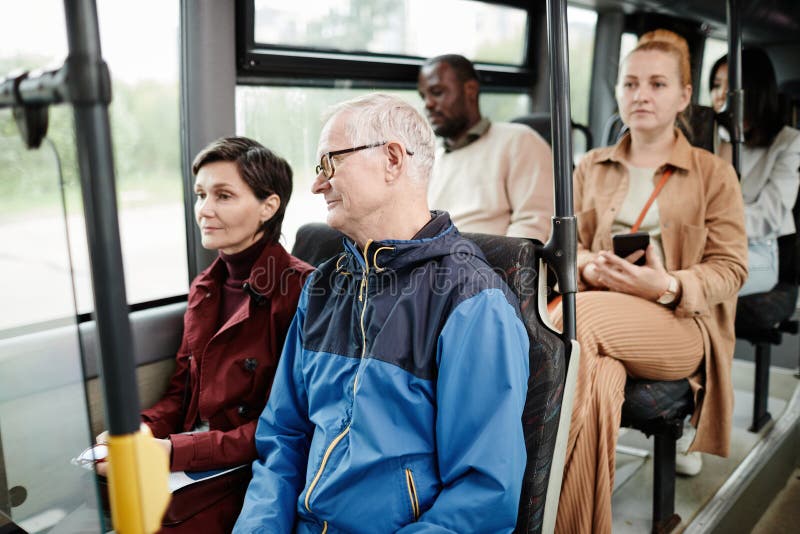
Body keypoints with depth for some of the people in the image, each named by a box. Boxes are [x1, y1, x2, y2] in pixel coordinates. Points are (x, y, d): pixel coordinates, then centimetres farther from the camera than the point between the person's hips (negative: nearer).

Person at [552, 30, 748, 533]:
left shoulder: (713, 172, 9)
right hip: (599, 308, 3)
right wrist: (590, 267, -11)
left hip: (680, 321, -2)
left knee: (576, 320, -36)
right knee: (597, 379, -37)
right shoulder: (592, 167, 19)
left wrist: (668, 287, -17)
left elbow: (730, 268, 3)